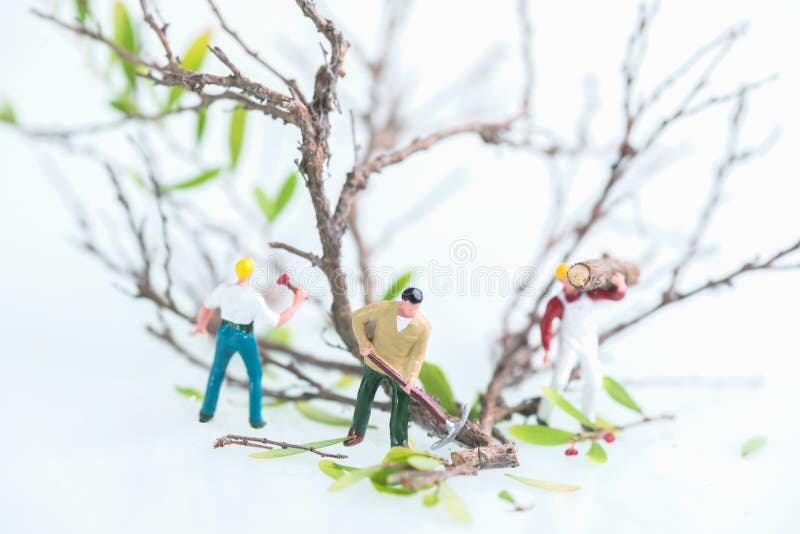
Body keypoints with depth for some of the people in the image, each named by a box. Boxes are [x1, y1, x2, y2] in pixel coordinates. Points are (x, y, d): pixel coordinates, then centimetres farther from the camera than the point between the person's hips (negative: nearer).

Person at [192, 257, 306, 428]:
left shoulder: (223, 288, -17)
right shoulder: (255, 300, -29)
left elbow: (206, 306, 0)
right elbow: (276, 322, -22)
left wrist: (201, 325, 21)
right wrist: (297, 303, -15)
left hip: (225, 334, 3)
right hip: (245, 339, -3)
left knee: (217, 372, 26)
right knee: (255, 375, 20)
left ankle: (207, 412, 34)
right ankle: (255, 418, 21)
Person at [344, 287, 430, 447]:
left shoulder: (424, 326, -19)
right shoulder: (384, 308, -21)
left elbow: (418, 355, -18)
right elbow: (357, 316, -9)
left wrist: (412, 377, -33)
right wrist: (363, 344, -15)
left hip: (400, 370, -1)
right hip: (374, 363, 1)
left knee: (401, 407, 5)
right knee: (363, 400, 16)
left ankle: (399, 442, 26)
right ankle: (357, 433, 40)